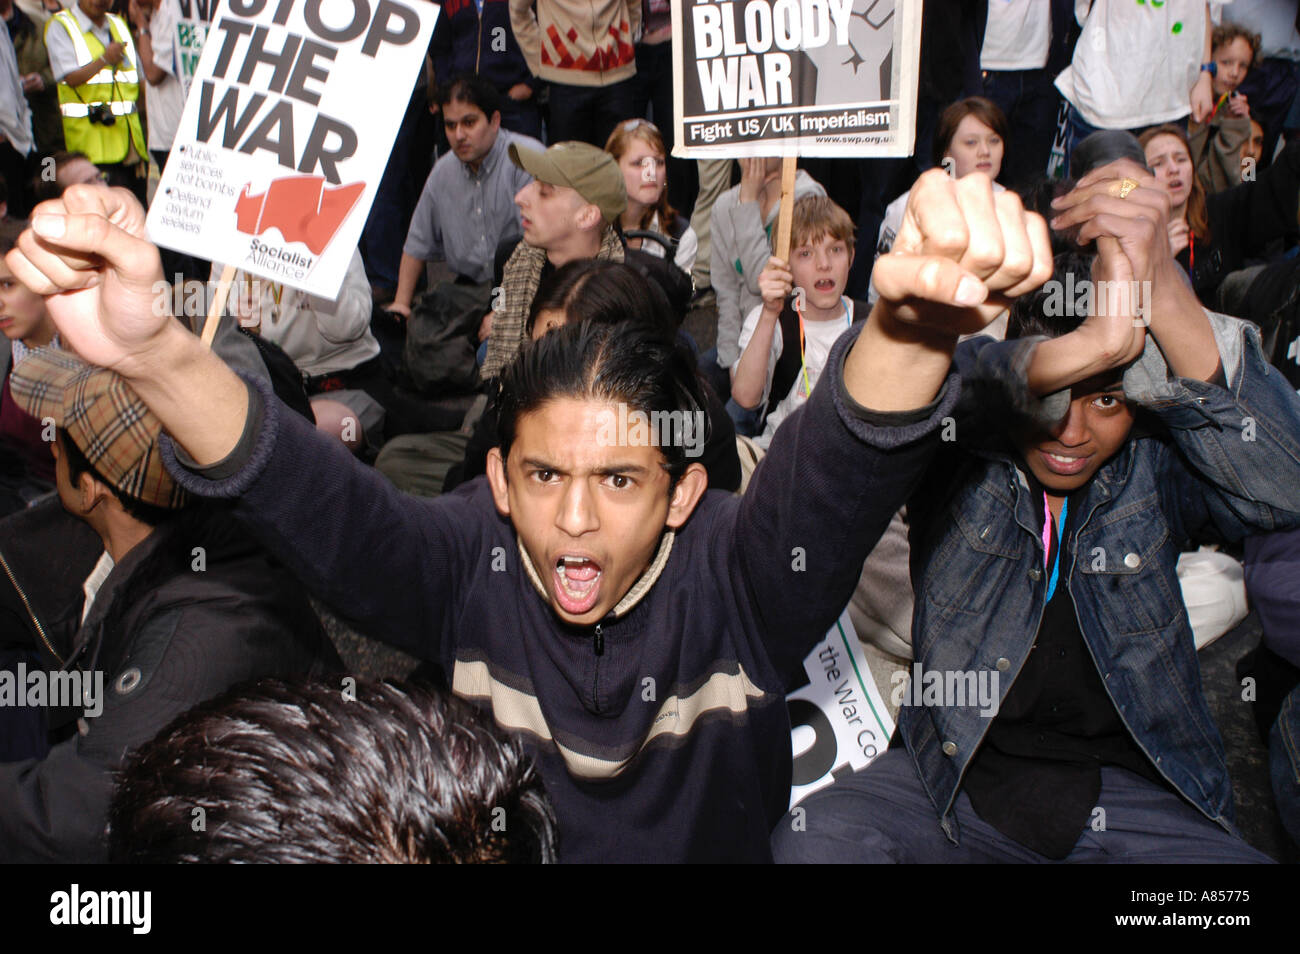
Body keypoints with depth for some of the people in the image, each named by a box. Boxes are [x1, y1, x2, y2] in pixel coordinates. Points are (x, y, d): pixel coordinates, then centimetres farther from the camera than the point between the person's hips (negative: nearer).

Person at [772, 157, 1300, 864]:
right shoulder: (959, 453, -7)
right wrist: (1091, 342, -46)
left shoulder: (1153, 467, -4)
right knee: (813, 837, -26)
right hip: (958, 773, -1)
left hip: (1135, 794, 2)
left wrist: (1166, 297, -40)